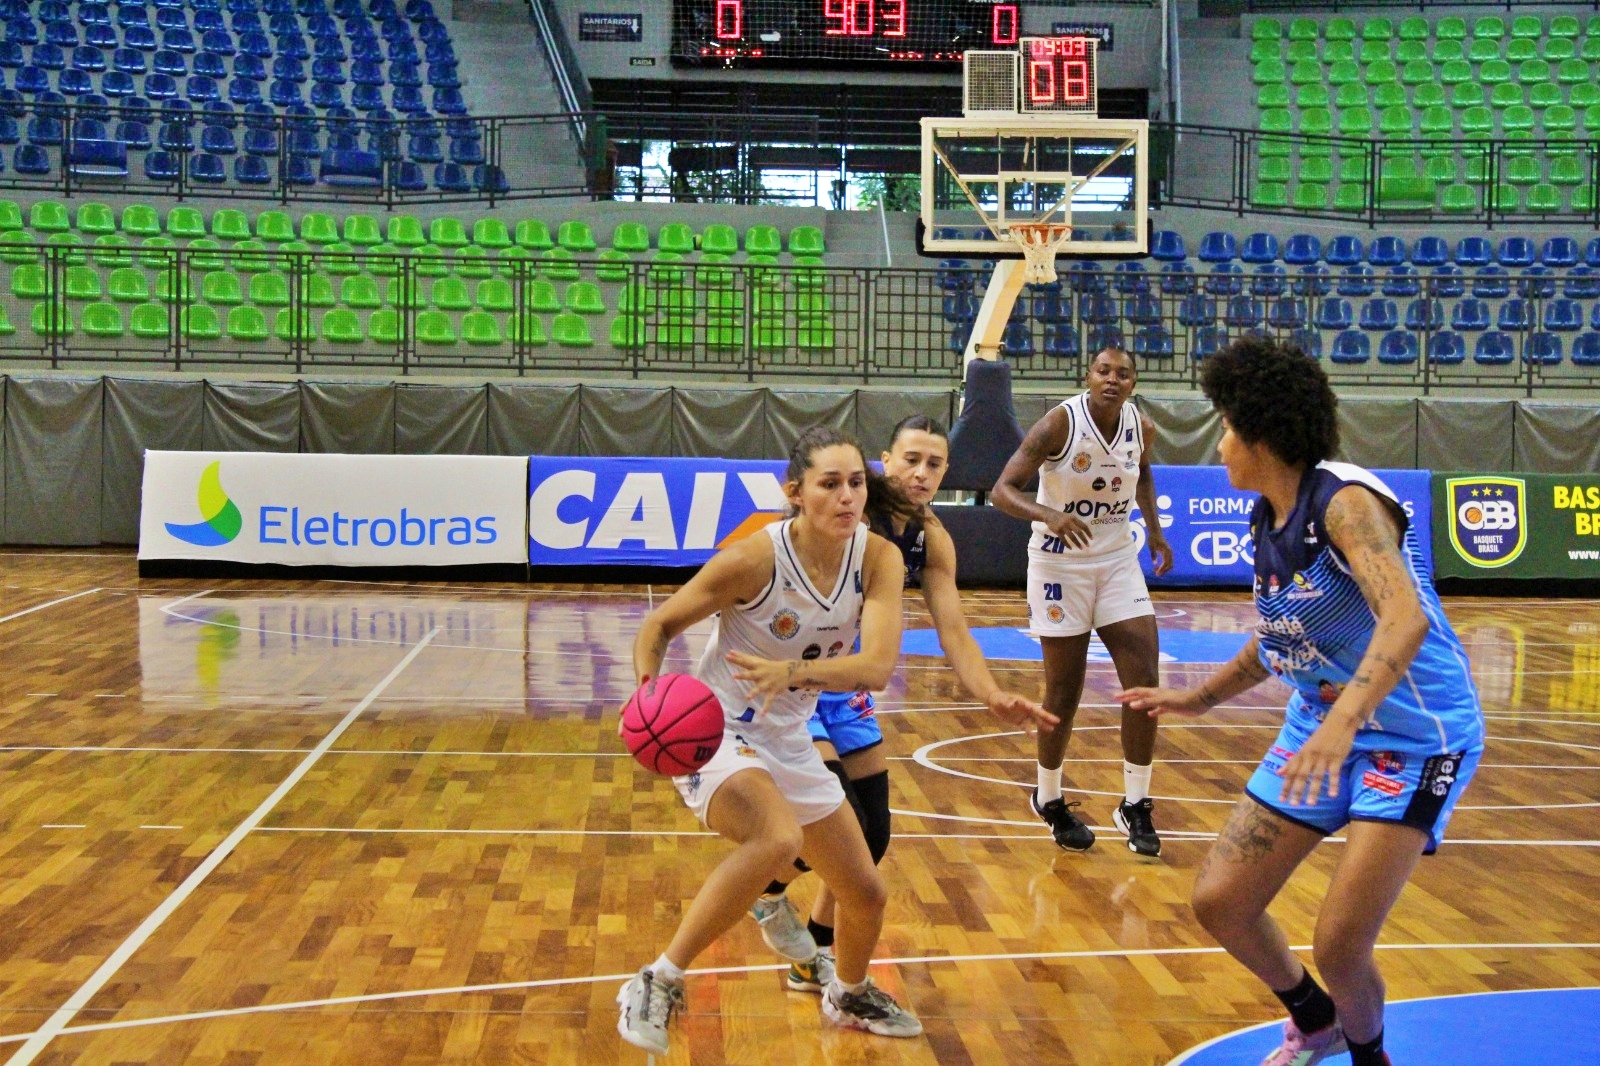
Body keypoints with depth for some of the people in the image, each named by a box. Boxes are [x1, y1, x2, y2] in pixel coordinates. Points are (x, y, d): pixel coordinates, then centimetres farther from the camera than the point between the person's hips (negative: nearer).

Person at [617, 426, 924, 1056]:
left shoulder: (879, 560, -11)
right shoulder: (754, 560, -23)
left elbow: (876, 667, -26)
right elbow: (658, 628, -11)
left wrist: (792, 671, -42)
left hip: (789, 743, 6)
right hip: (714, 734, -6)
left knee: (866, 895, 15)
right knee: (778, 840, -37)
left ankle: (849, 997, 49)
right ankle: (657, 983, -22)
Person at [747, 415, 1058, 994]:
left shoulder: (932, 540, -3)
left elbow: (953, 630, -8)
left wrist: (993, 697, -24)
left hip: (841, 680, 8)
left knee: (873, 834, 9)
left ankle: (816, 957, 29)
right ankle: (766, 893, 17)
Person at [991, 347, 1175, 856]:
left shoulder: (1142, 428, -3)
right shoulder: (1059, 424, -18)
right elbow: (1003, 490, -24)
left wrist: (1154, 527, 10)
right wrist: (1048, 514, -41)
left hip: (1118, 561, 4)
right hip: (1060, 564, -4)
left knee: (1144, 683, -5)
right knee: (1064, 693, 3)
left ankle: (1135, 806, 10)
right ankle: (1049, 800, 26)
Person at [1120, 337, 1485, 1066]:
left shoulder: (1343, 500, -21)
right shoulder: (1267, 521, 5)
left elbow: (1405, 618, -37)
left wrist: (1342, 723, -49)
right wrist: (1201, 697, 24)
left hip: (1413, 740, -8)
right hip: (1321, 732, 8)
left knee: (1339, 942, -15)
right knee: (1219, 902, 5)